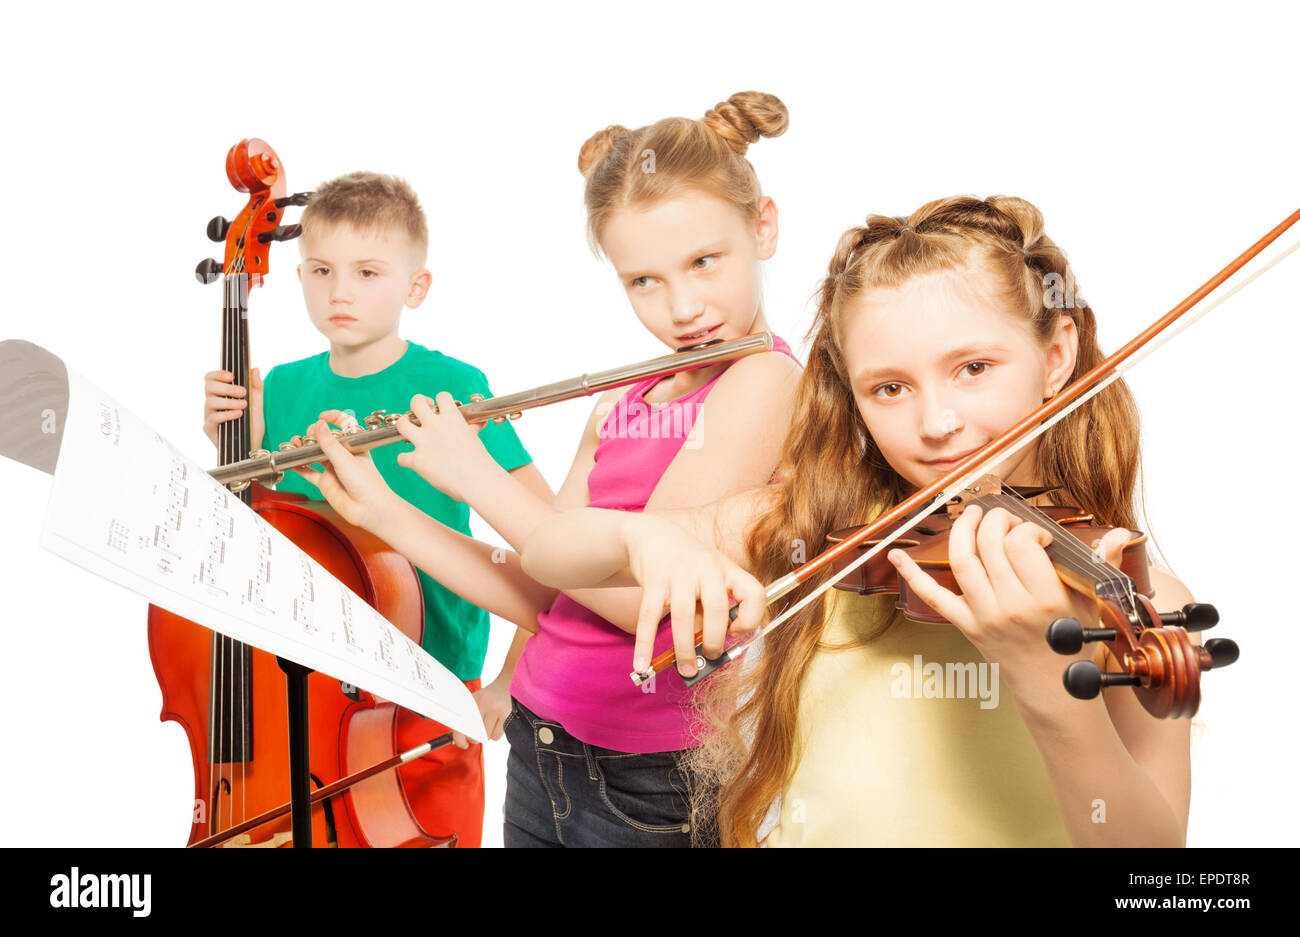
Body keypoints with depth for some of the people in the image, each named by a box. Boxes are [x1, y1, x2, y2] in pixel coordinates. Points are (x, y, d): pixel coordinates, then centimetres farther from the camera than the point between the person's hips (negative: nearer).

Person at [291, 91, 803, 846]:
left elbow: (639, 590, -23)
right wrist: (380, 510, 2)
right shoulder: (621, 405, 5)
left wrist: (477, 478, -13)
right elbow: (538, 594, 6)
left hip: (649, 783, -6)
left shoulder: (765, 380, -16)